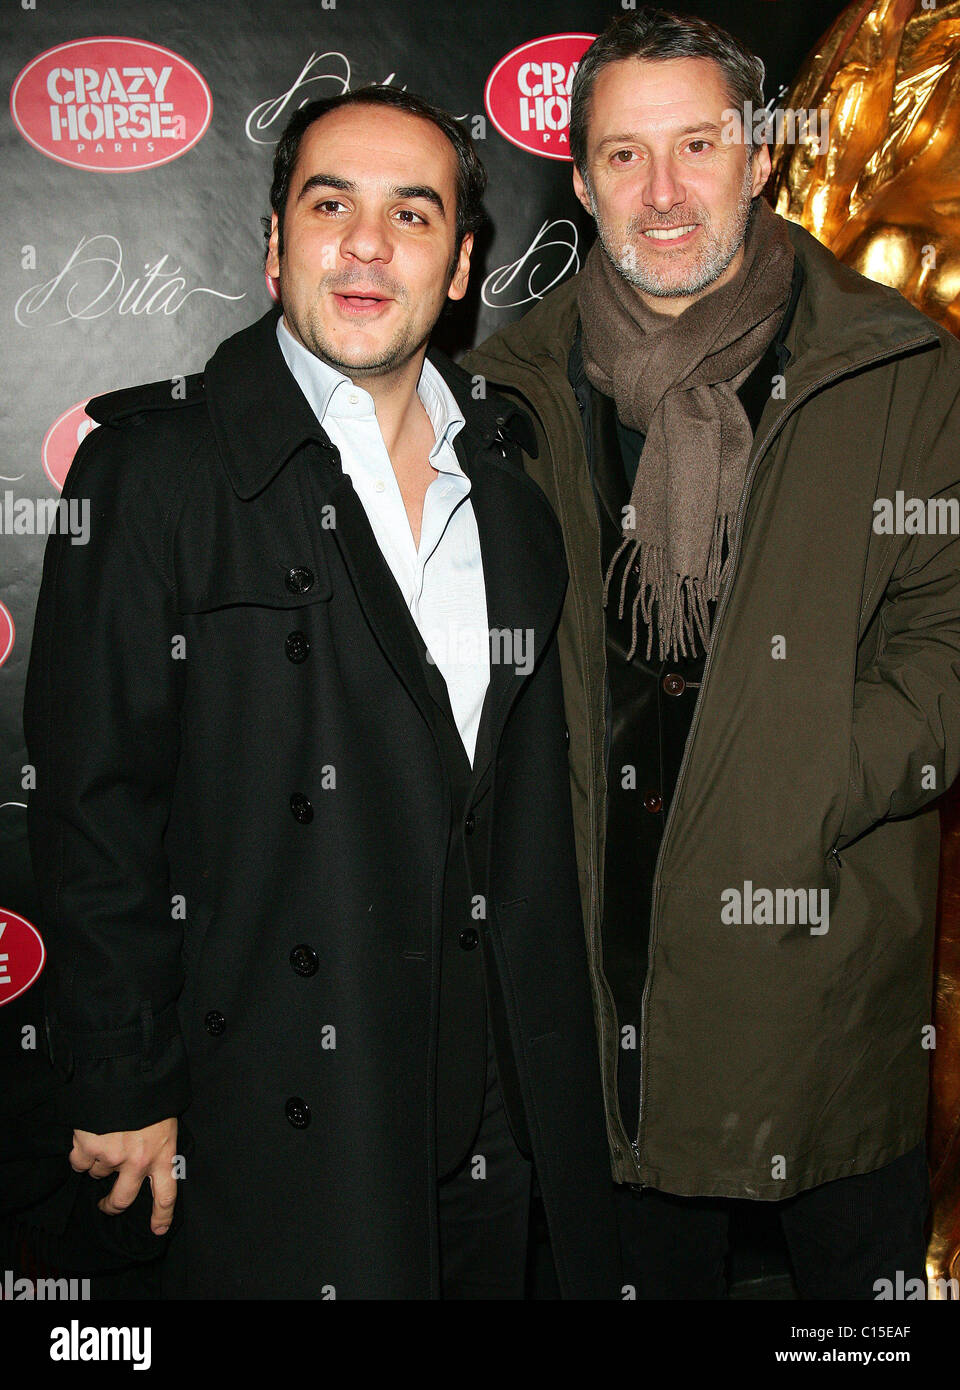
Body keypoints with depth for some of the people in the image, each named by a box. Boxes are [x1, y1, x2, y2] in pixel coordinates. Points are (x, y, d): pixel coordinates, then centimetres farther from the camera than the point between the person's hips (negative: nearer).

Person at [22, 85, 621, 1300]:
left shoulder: (509, 480, 6)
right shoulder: (155, 464, -10)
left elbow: (532, 802, 11)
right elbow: (95, 803, -10)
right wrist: (123, 1089, -9)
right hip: (274, 1118, -4)